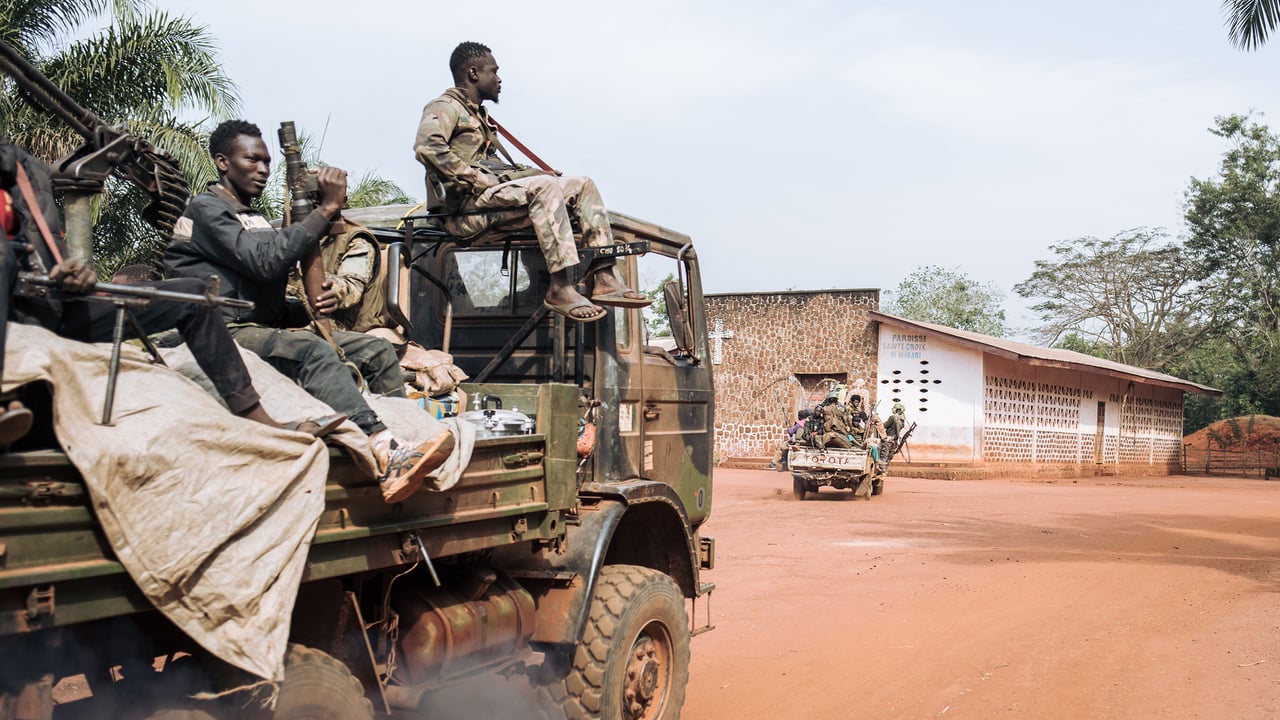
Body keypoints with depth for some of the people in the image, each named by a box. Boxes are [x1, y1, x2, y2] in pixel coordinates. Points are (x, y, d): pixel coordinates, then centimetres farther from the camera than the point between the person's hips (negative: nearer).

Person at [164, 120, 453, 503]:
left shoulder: (254, 219, 26)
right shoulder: (206, 210, -1)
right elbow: (265, 262, -19)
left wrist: (307, 310, -2)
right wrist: (327, 209, -17)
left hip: (267, 328, 9)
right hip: (225, 335, -9)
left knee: (377, 350, -6)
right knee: (312, 351, -37)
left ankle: (406, 435, -20)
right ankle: (386, 456, -56)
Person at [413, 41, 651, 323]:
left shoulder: (478, 115, 31)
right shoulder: (445, 107, 1)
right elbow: (427, 148, -19)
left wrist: (533, 173, 9)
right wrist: (478, 180, -21)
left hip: (496, 194, 9)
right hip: (469, 205, -9)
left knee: (583, 185, -1)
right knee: (545, 186, -33)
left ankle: (605, 281, -14)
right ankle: (560, 290, -36)